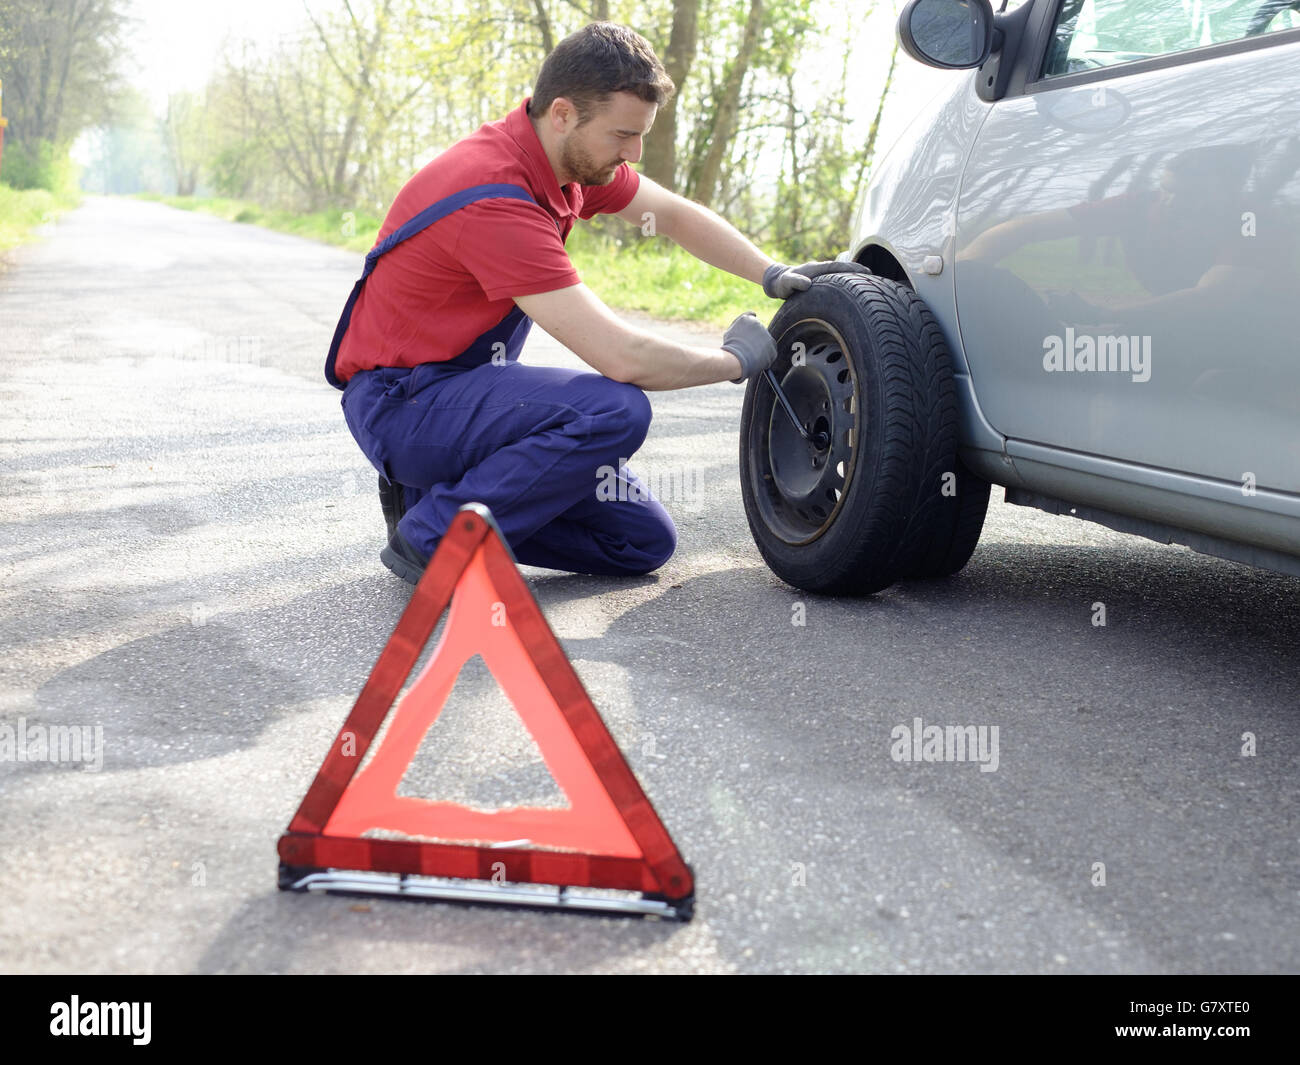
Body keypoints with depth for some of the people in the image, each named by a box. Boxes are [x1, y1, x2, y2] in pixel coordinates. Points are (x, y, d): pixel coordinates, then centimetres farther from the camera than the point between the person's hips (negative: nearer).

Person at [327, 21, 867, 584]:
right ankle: (432, 538, -16)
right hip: (403, 403, -9)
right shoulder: (497, 201, -29)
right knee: (615, 409, -32)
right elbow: (621, 356, -30)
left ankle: (441, 493, 10)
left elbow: (675, 215, 18)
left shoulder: (575, 154, 0)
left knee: (644, 542, 2)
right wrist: (737, 359, -15)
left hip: (466, 382, 9)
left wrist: (772, 274, 5)